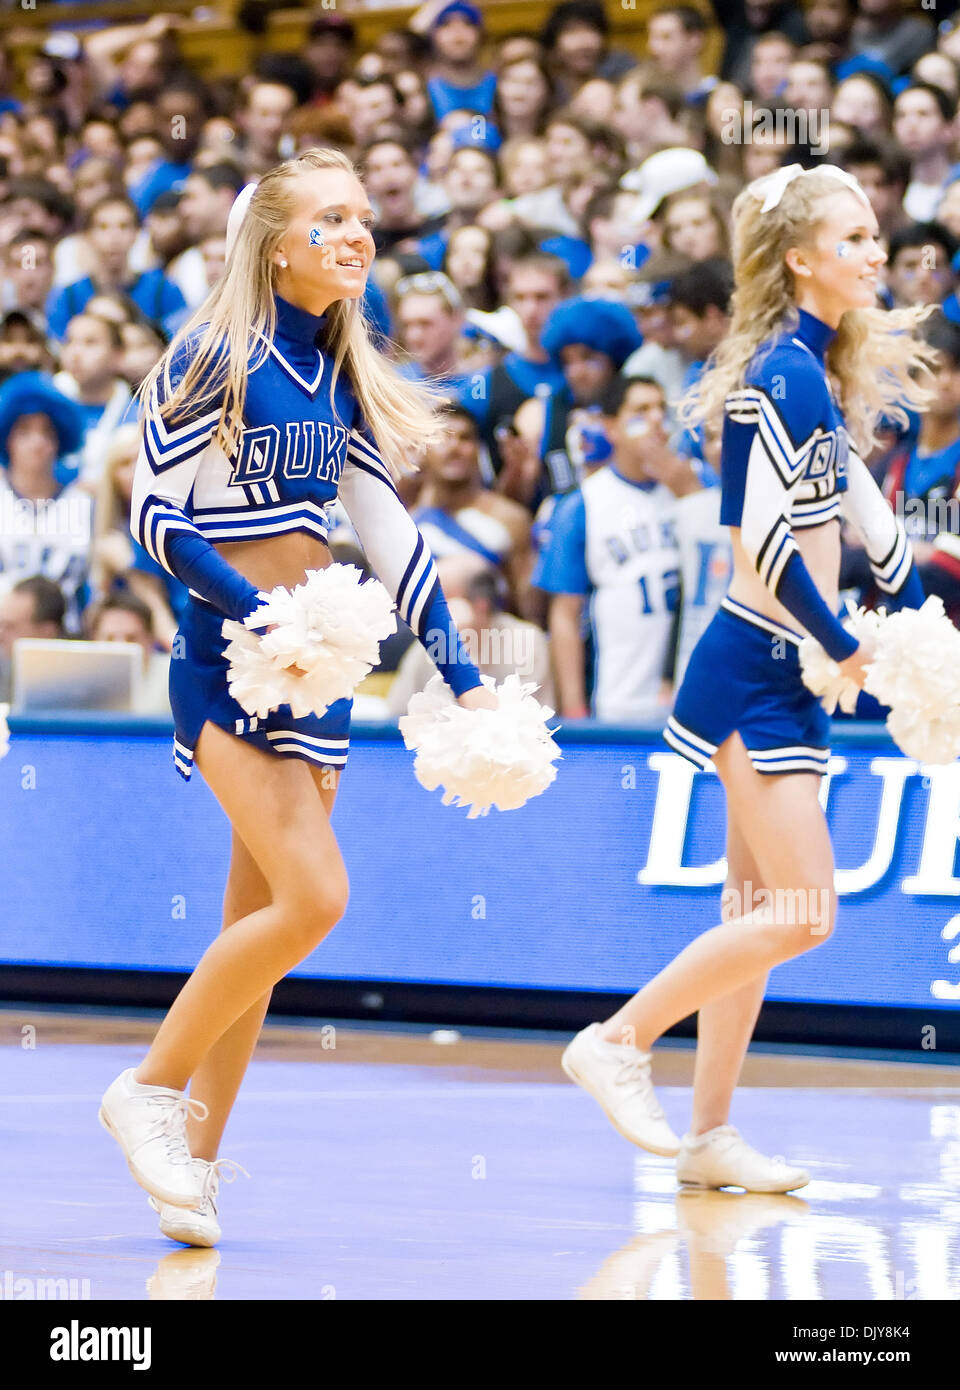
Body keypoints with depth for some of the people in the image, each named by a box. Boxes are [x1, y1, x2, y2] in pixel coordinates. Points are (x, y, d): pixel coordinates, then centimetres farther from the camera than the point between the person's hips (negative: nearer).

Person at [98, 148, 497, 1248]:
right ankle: (149, 1088, -3)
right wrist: (258, 611, -22)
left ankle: (195, 1156, 12)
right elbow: (154, 516, -11)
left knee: (260, 918, 5)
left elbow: (390, 537, 15)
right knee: (314, 895, -18)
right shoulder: (213, 356, -8)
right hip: (227, 654, -7)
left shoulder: (343, 379, 12)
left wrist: (462, 677, 11)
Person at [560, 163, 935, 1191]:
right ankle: (618, 1041, 1)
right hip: (757, 667, -10)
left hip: (787, 672, 10)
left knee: (762, 909, 11)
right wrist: (844, 646, -15)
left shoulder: (818, 369, 13)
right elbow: (763, 534, -23)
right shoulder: (786, 372, -17)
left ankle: (711, 1135, 15)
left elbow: (859, 502, 20)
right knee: (800, 914, -10)